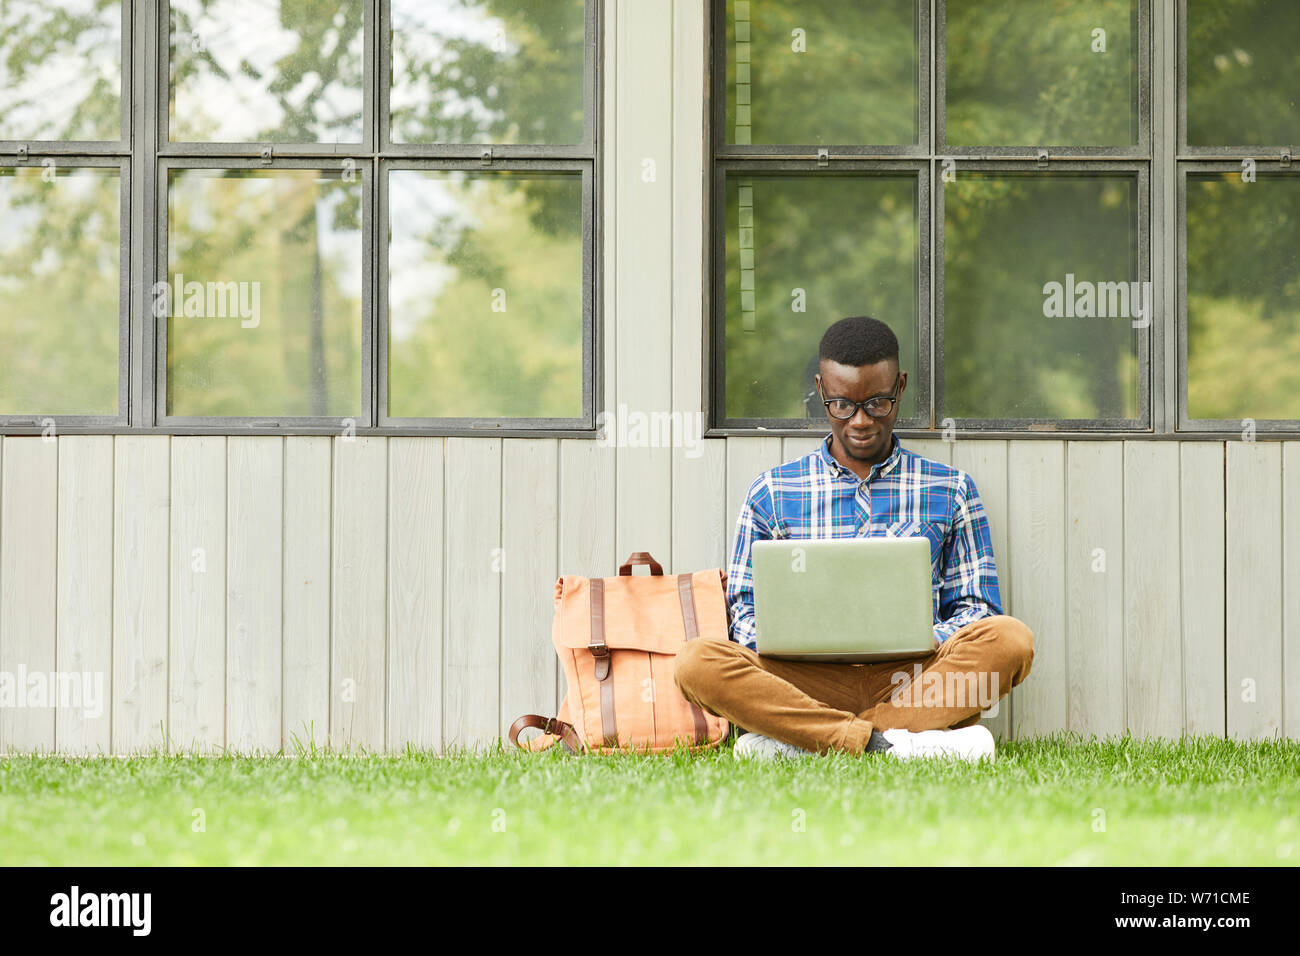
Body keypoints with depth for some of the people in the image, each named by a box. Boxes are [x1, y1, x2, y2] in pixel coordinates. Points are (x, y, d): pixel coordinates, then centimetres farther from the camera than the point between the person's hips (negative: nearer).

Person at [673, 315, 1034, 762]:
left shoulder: (949, 490, 16)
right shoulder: (772, 492, 16)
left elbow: (974, 608, 14)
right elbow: (745, 612, 14)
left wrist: (933, 641, -10)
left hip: (911, 682, 1)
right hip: (811, 682, -1)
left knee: (1010, 638, -31)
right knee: (698, 662, -29)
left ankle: (799, 740, -32)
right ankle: (885, 740, -35)